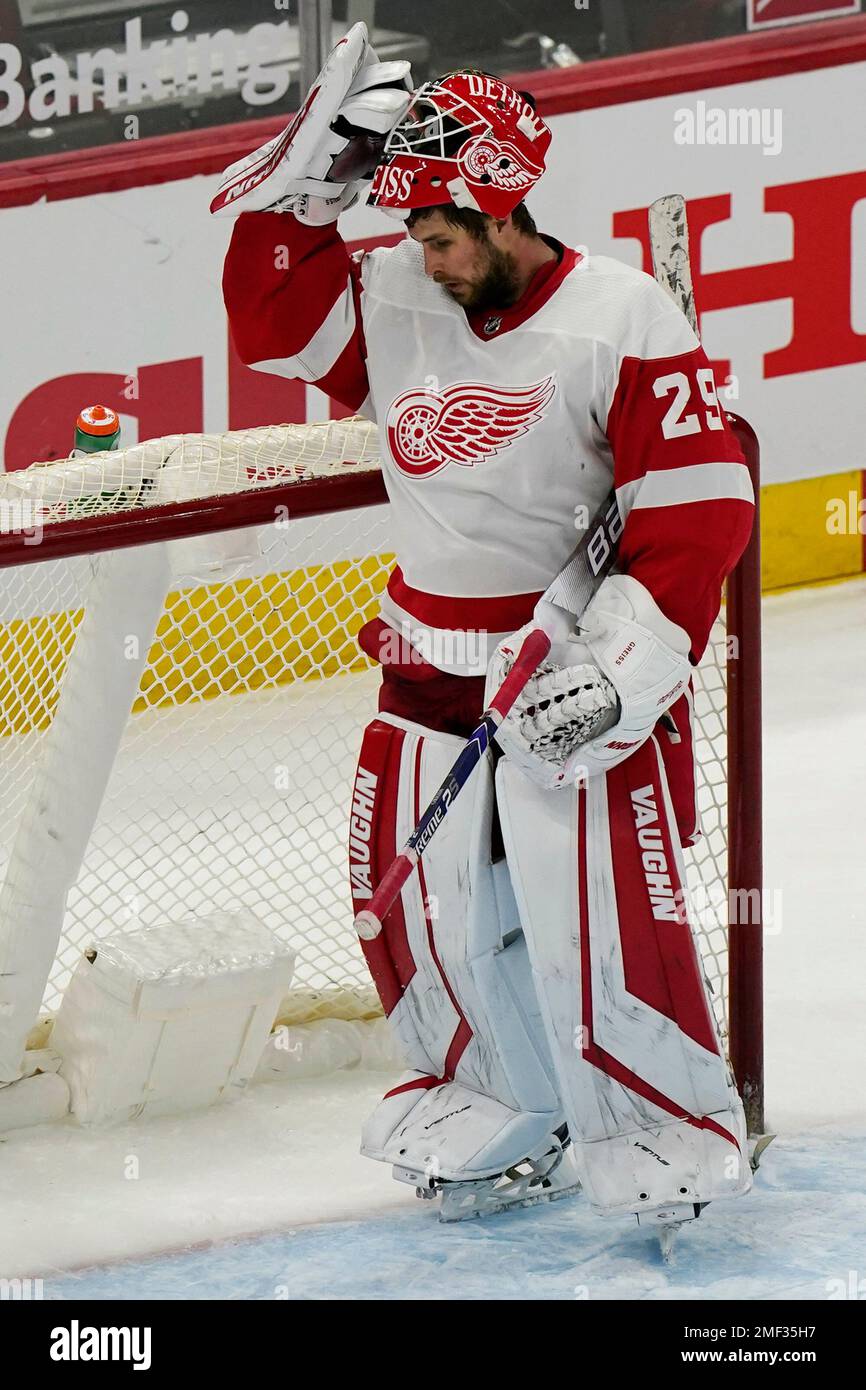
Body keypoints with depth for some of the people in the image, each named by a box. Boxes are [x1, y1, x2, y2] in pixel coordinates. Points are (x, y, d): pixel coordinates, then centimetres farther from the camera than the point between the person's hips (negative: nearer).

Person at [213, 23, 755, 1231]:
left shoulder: (621, 318, -15)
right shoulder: (395, 305, 2)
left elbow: (701, 509, -16)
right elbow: (273, 317, 11)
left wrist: (621, 661, -21)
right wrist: (307, 181, -2)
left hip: (578, 668, -6)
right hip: (433, 668, 6)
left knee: (598, 915, -7)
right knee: (426, 907, 9)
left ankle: (674, 1128, 13)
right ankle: (510, 1114, 28)